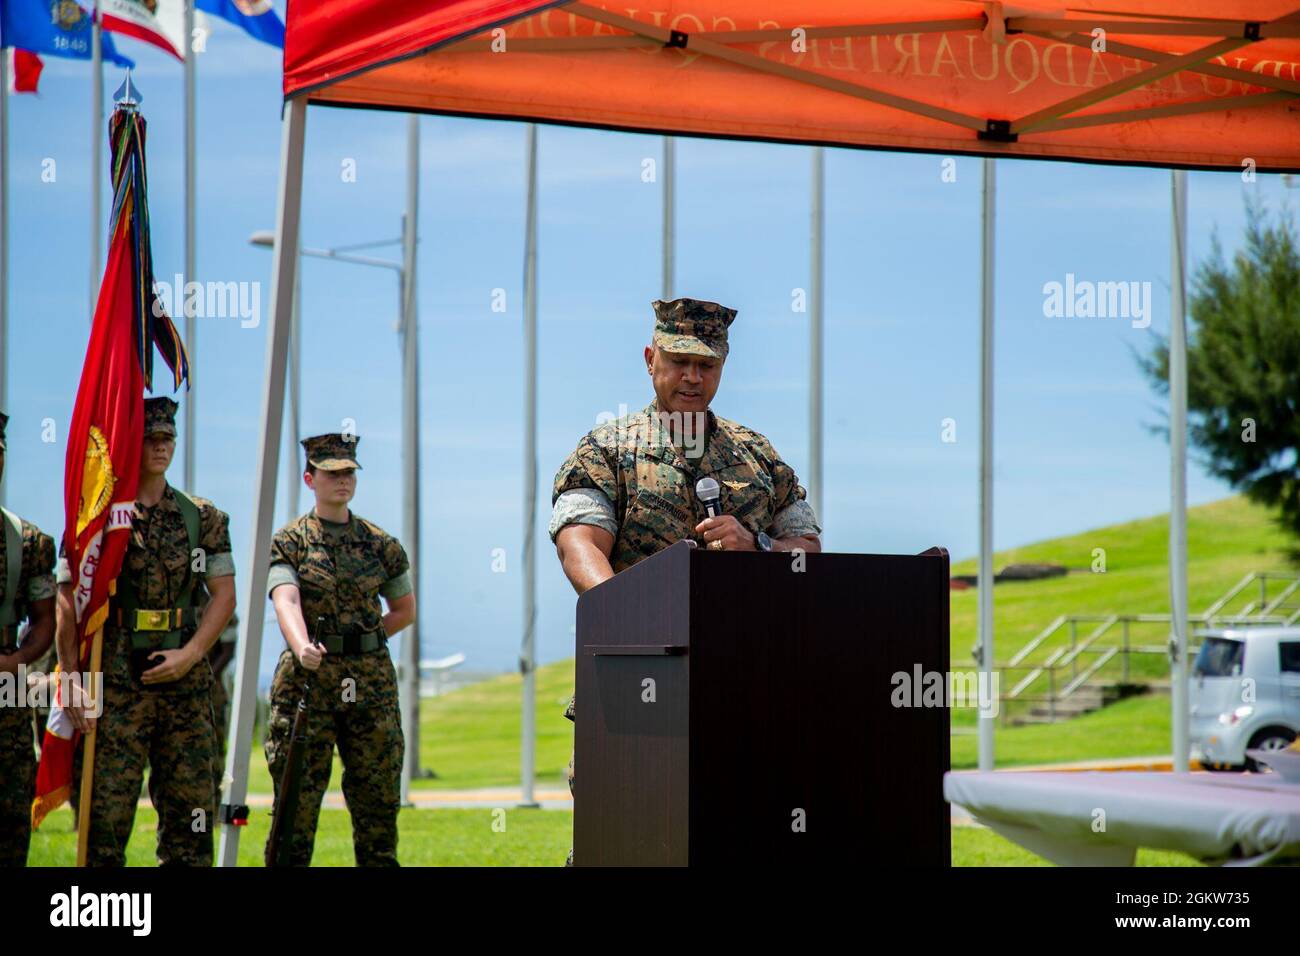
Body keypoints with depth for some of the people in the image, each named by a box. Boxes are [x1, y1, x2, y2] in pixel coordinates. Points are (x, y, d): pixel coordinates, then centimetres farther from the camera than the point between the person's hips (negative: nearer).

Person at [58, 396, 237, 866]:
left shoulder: (202, 518, 10)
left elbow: (224, 594, 8)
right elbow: (68, 603, -2)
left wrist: (188, 656, -6)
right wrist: (71, 680, -10)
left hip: (184, 679, 3)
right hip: (115, 681, -3)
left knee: (190, 812, 4)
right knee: (106, 814, -5)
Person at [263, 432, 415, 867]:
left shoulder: (381, 544, 10)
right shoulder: (288, 542, 1)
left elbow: (405, 610, 20)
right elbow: (286, 601, -16)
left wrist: (360, 639, 6)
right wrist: (302, 646, -35)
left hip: (372, 680, 3)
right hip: (307, 681, -3)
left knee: (378, 799, 3)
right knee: (296, 801, -4)